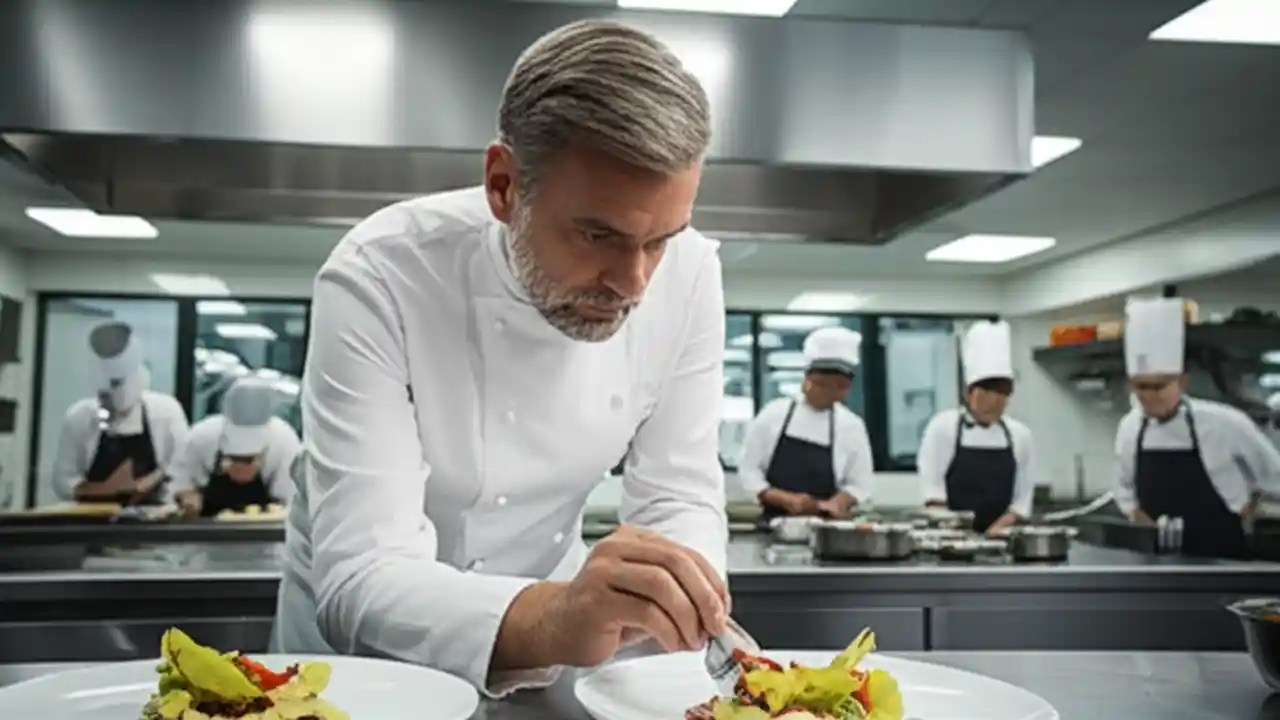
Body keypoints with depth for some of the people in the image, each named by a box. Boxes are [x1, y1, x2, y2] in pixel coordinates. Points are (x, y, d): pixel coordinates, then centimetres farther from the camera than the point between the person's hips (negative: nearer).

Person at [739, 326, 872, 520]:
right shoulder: (773, 414, -1)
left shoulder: (851, 426, 1)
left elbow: (859, 484, 5)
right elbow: (748, 471, -1)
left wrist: (839, 502, -15)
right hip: (776, 521, -1)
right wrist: (786, 499, -13)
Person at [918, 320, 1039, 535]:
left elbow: (1023, 495, 7)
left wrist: (998, 529, -6)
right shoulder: (943, 426, -5)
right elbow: (932, 489, -6)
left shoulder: (1020, 434, 5)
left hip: (998, 536, 3)